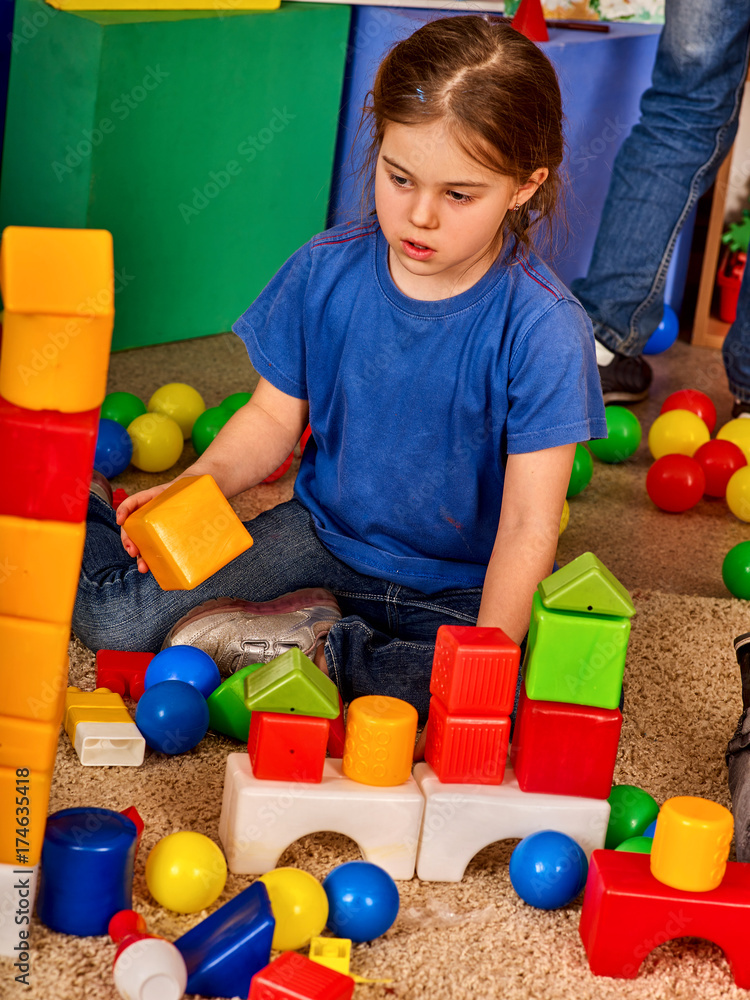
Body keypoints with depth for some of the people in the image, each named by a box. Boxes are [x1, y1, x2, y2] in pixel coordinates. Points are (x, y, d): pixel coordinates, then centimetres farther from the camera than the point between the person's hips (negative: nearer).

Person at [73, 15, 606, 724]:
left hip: (463, 588, -1)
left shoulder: (542, 329, -21)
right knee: (109, 611, -16)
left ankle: (319, 650, -18)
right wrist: (196, 484, -17)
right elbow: (274, 416, 3)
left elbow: (527, 525, -22)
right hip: (323, 537, 2)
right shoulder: (324, 272, -8)